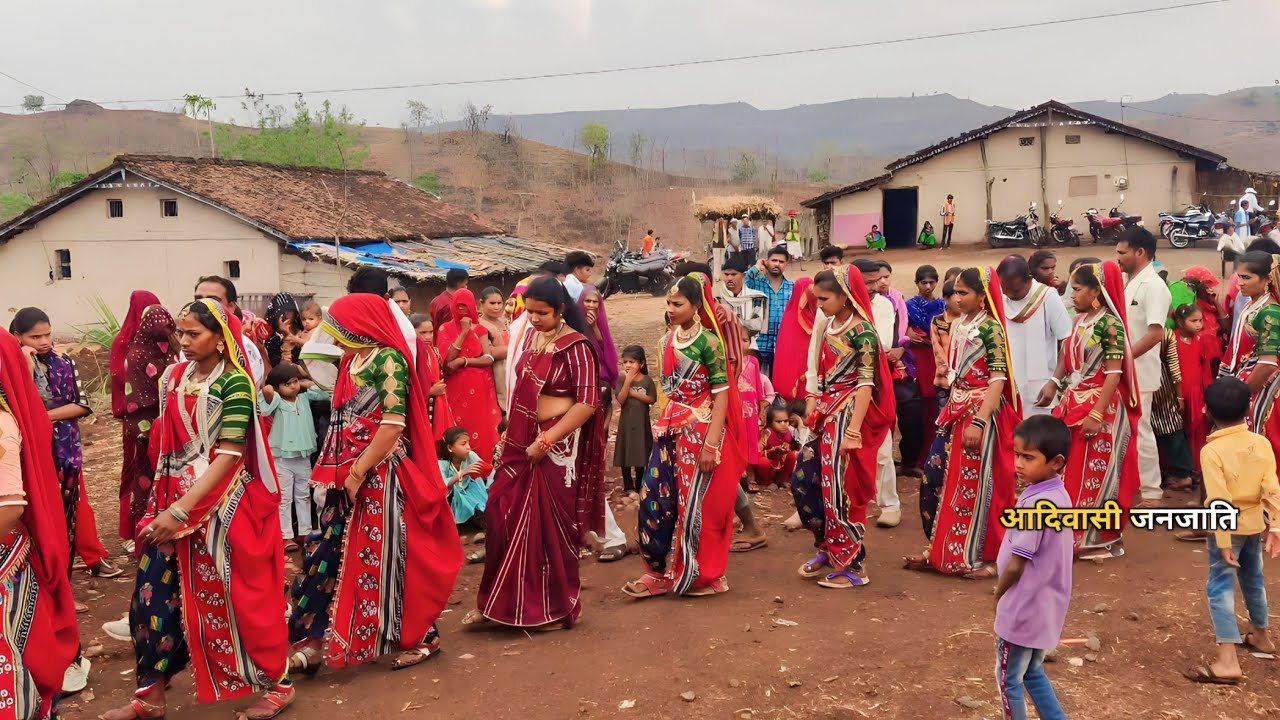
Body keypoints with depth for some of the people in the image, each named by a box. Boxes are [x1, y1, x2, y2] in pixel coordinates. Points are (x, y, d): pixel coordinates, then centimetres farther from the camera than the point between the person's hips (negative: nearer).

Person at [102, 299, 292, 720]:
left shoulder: (234, 382, -13)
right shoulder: (174, 378, 6)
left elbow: (228, 455, -18)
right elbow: (166, 444, 13)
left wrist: (182, 509, -21)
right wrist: (163, 504, 7)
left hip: (221, 505, -6)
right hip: (174, 502, 6)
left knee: (237, 594, 3)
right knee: (154, 595, 6)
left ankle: (276, 683, 20)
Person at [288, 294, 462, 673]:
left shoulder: (388, 359, -13)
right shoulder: (354, 360, 13)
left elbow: (393, 424, -21)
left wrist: (358, 472, -18)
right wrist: (341, 472, 6)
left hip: (379, 476, -8)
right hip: (351, 475, 8)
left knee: (385, 555, 0)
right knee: (334, 553, 8)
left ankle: (419, 636, 15)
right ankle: (320, 640, 14)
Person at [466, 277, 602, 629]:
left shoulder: (575, 346, -14)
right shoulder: (531, 336, 7)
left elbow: (588, 403, -19)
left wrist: (545, 442, -19)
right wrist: (511, 431, 10)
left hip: (558, 444, -7)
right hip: (523, 440, 7)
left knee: (549, 524, 3)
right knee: (503, 515, 6)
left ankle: (557, 607, 20)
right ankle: (499, 600, 19)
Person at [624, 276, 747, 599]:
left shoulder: (709, 342, -13)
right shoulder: (668, 341, 8)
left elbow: (722, 394, -15)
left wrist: (711, 444, -20)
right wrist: (662, 427, 15)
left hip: (702, 431, -7)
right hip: (672, 430, 7)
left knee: (697, 503, 1)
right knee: (655, 497, 4)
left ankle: (702, 575, 16)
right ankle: (661, 571, 15)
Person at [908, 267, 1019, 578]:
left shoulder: (991, 329, -13)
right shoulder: (959, 325, 11)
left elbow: (998, 381, -18)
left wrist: (978, 422, -25)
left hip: (981, 411, -8)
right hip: (956, 409, 8)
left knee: (973, 484, -3)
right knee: (936, 475, 8)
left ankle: (980, 557, 9)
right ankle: (944, 549, 20)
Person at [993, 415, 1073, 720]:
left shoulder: (1035, 503, -27)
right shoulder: (1058, 495, 1)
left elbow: (1016, 565, -22)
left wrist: (998, 593, -3)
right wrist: (1006, 592, 11)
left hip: (1023, 608, -9)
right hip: (1044, 606, 9)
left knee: (1008, 679, 11)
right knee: (1033, 673, 25)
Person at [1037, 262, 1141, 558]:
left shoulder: (1110, 324, -16)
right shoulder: (1080, 320, 9)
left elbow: (1114, 374, -19)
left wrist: (1096, 415, -23)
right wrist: (1053, 383, 6)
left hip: (1099, 405, -8)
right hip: (1072, 402, 8)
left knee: (1094, 474, 0)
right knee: (1072, 472, 11)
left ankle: (1100, 539, 11)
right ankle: (1076, 533, 22)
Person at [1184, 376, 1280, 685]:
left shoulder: (1211, 451, -20)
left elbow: (1219, 501, -22)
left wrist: (1223, 541, -19)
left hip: (1228, 527, -6)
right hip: (1255, 524, 6)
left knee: (1221, 588, -4)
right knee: (1253, 580, 24)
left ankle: (1227, 660, -11)